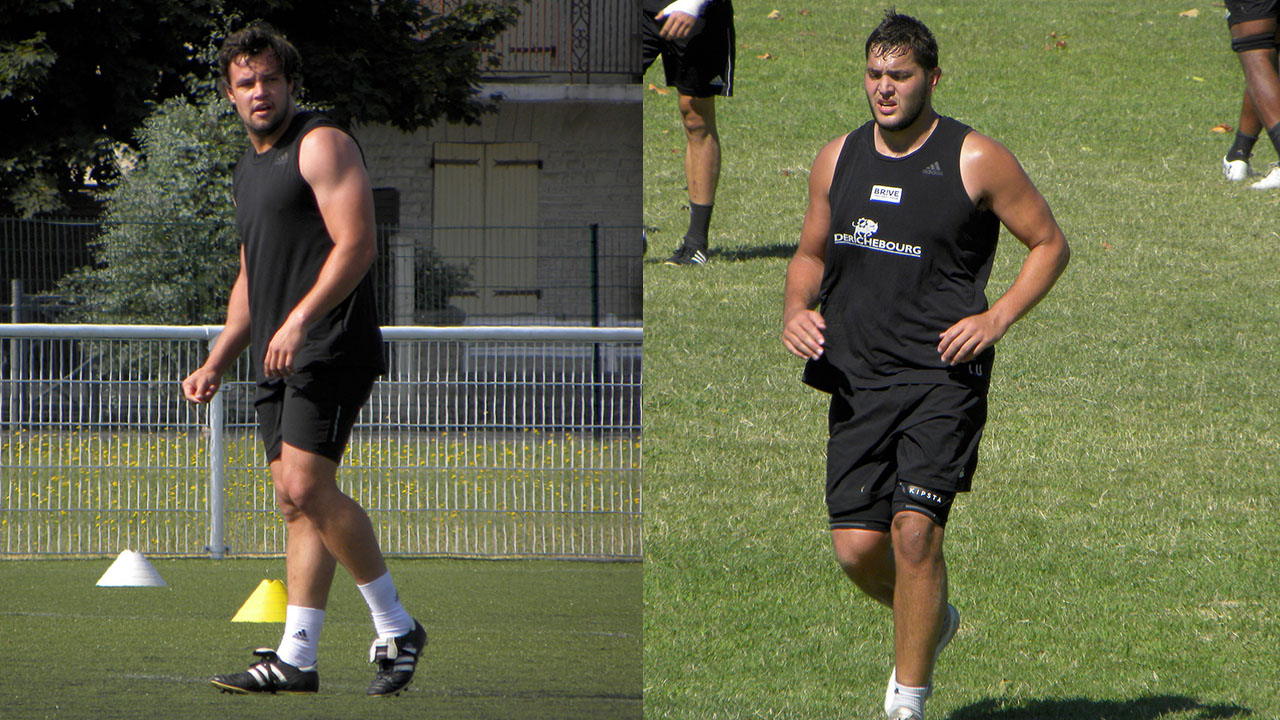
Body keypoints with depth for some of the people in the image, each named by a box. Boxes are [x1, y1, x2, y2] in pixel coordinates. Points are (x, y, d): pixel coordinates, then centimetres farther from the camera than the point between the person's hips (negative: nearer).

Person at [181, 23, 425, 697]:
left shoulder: (321, 144, -5)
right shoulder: (249, 166, 22)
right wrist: (216, 364, 21)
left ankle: (396, 629, -9)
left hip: (330, 346, -9)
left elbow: (356, 243, -16)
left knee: (307, 488, -18)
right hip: (279, 360, 9)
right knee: (296, 501, 4)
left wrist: (299, 321, -25)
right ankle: (295, 659, 2)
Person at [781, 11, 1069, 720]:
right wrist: (795, 310, 1)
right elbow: (811, 255, 23)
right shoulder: (838, 161, 9)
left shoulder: (976, 161, -4)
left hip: (943, 376, -4)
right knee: (856, 545, -2)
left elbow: (1050, 244, 4)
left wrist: (996, 318, -10)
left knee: (915, 529, -17)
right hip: (858, 379, 4)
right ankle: (930, 622, 31)